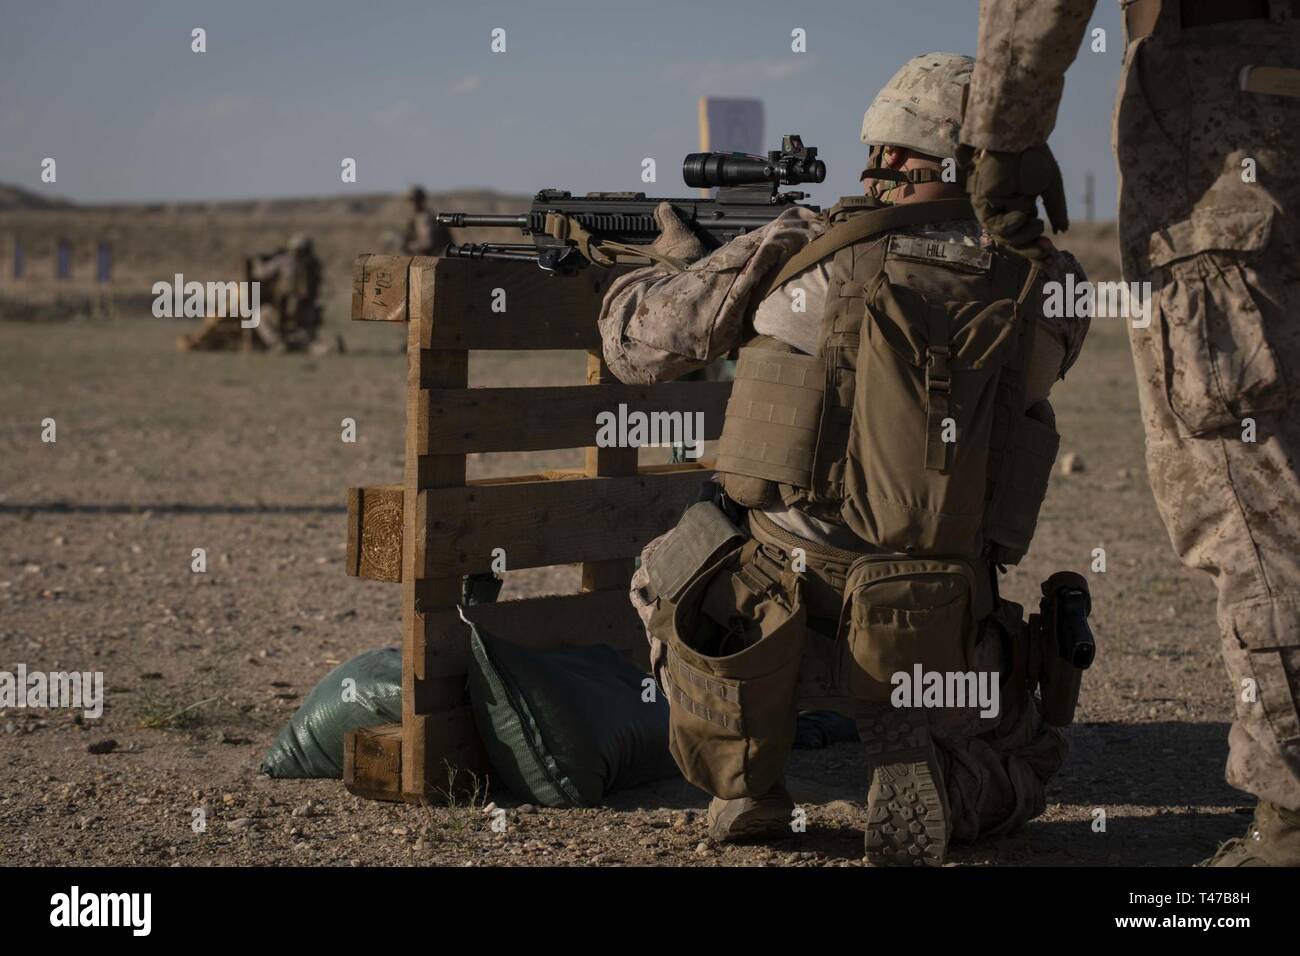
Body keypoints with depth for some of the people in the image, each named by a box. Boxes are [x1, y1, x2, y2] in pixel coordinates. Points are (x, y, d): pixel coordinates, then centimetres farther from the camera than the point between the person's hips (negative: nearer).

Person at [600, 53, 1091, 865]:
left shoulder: (802, 249, -2)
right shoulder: (1047, 292, 1)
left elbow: (638, 344, 8)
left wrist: (676, 261, 30)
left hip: (768, 629, -1)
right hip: (931, 655, 1)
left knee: (667, 576, 34)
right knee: (1018, 769, 32)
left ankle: (743, 783, 19)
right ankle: (931, 786, -2)